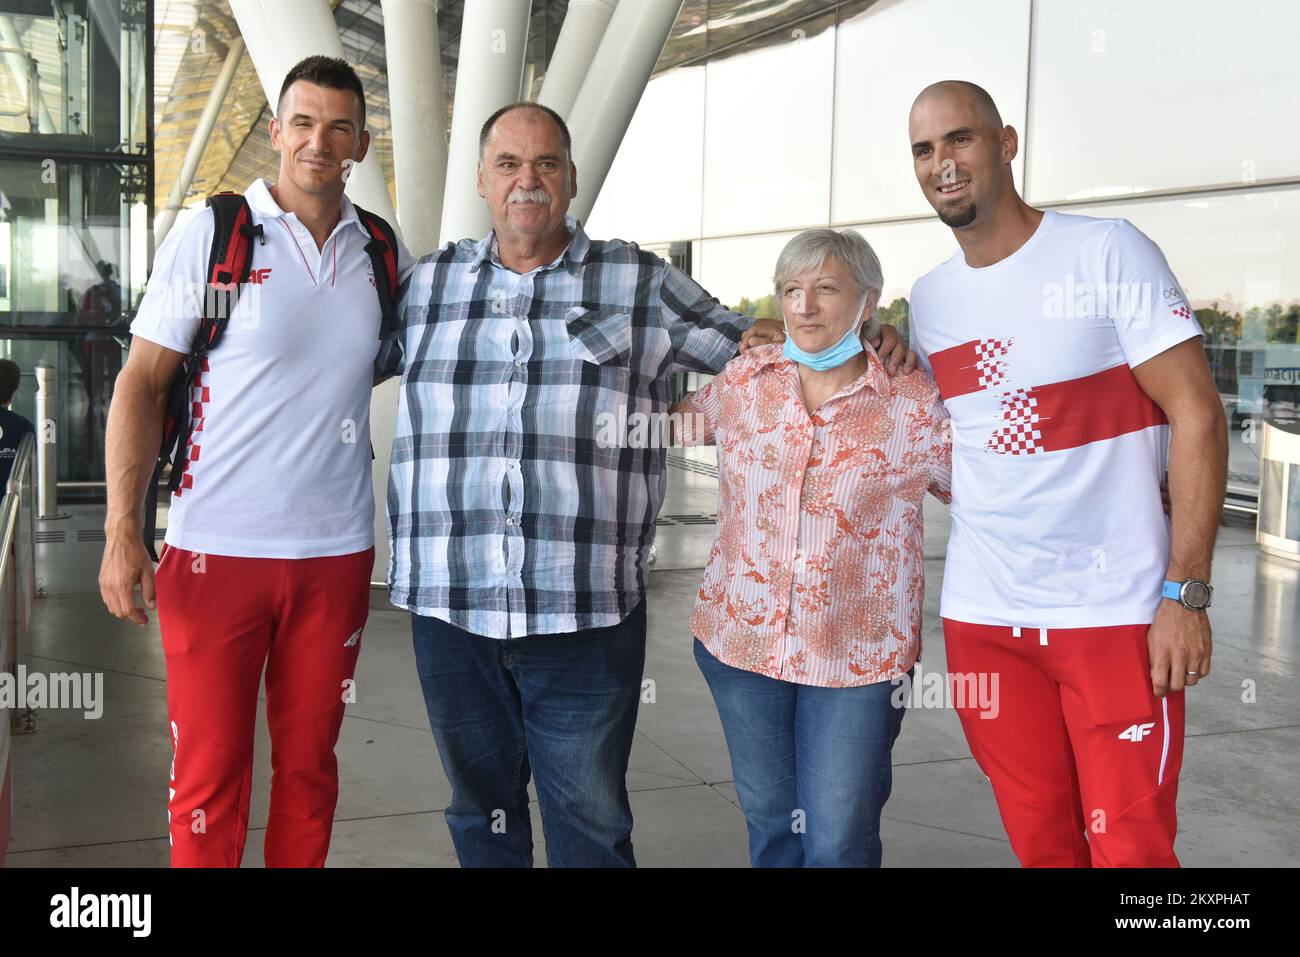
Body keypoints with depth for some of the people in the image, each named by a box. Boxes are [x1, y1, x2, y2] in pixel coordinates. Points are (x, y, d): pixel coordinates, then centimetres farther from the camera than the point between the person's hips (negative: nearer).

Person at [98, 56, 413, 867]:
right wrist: (122, 532, -11)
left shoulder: (383, 254, 6)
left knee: (309, 766, 13)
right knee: (210, 778, 5)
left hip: (337, 553, 3)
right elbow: (142, 382, -4)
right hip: (216, 550, -3)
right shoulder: (211, 234, -3)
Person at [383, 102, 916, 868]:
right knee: (481, 813, 17)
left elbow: (754, 344, 10)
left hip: (587, 616, -2)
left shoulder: (644, 286, 5)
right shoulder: (426, 284, 11)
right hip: (450, 606, 2)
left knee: (591, 825, 7)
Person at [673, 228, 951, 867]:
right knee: (770, 823, 17)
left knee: (839, 843, 3)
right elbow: (673, 420, 19)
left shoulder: (915, 403, -8)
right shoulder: (743, 380, 2)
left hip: (857, 657, -3)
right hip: (741, 639, 3)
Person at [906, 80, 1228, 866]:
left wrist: (1187, 593, -15)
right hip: (982, 618, 5)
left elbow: (1197, 415, -9)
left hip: (1117, 613, -4)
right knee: (1040, 844, 11)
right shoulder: (929, 299, 10)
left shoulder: (1108, 253, -6)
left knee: (1131, 848, -2)